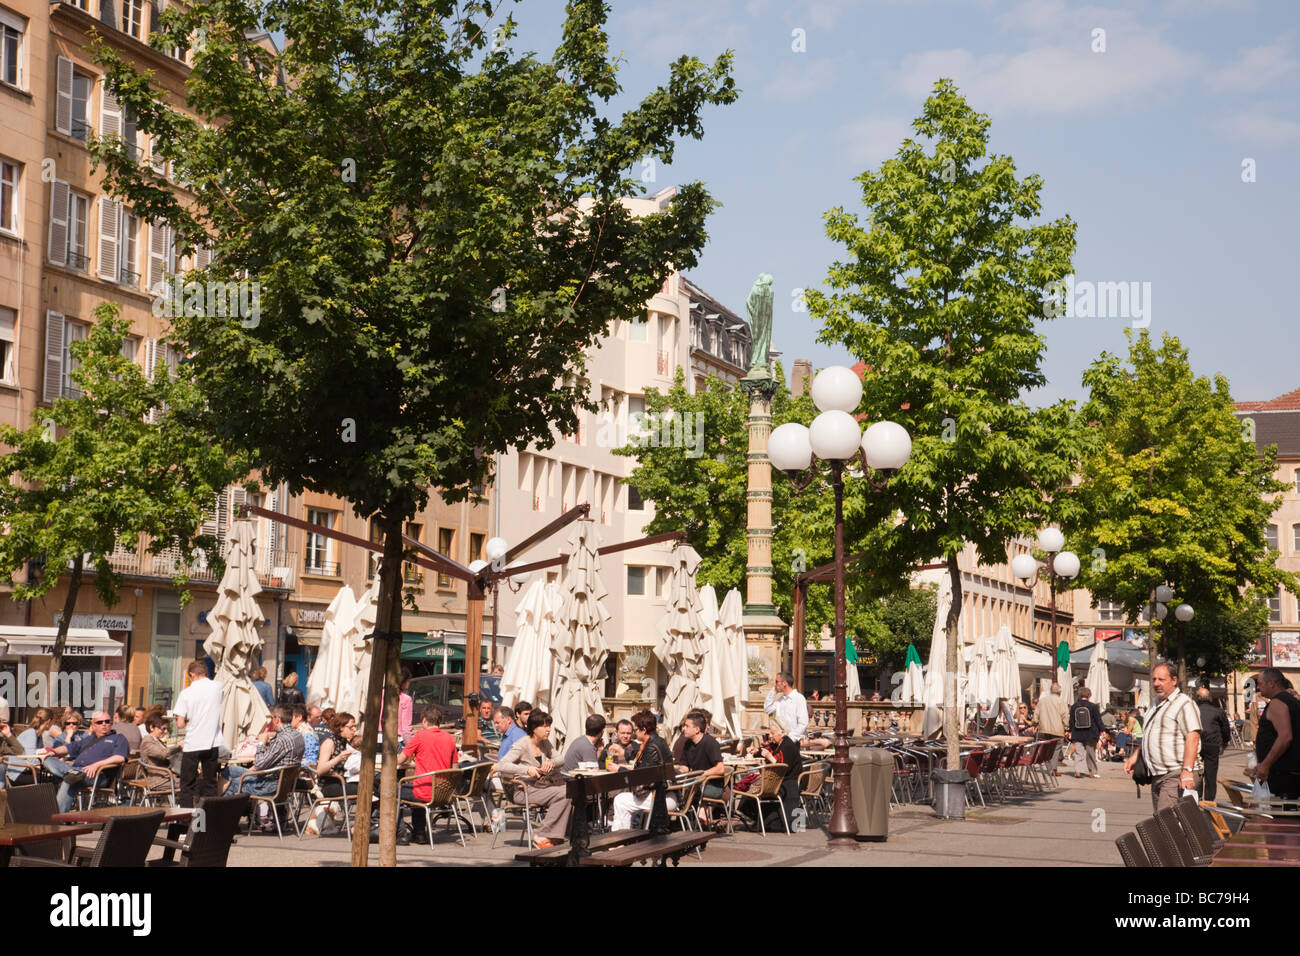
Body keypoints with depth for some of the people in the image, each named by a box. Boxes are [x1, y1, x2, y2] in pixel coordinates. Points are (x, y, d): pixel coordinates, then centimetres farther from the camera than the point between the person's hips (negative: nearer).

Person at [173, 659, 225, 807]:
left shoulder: (186, 693, -9)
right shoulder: (218, 687, 0)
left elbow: (180, 724, -10)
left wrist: (189, 722, 9)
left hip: (192, 744, -3)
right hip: (212, 742, 3)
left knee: (188, 785, 6)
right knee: (210, 783, 11)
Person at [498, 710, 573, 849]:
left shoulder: (545, 743, 12)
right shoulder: (522, 745, -10)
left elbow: (560, 759, 15)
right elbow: (502, 766, -20)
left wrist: (552, 762, -9)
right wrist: (527, 769, -29)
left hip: (540, 786, 7)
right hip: (524, 790, -7)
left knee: (569, 792, -20)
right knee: (562, 794, -27)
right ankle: (540, 836, -18)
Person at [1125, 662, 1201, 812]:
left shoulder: (1183, 704, -8)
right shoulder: (1156, 707, 23)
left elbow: (1192, 737, -18)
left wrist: (1187, 770, -28)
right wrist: (1135, 756, 21)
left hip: (1176, 776, -9)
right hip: (1157, 776, 9)